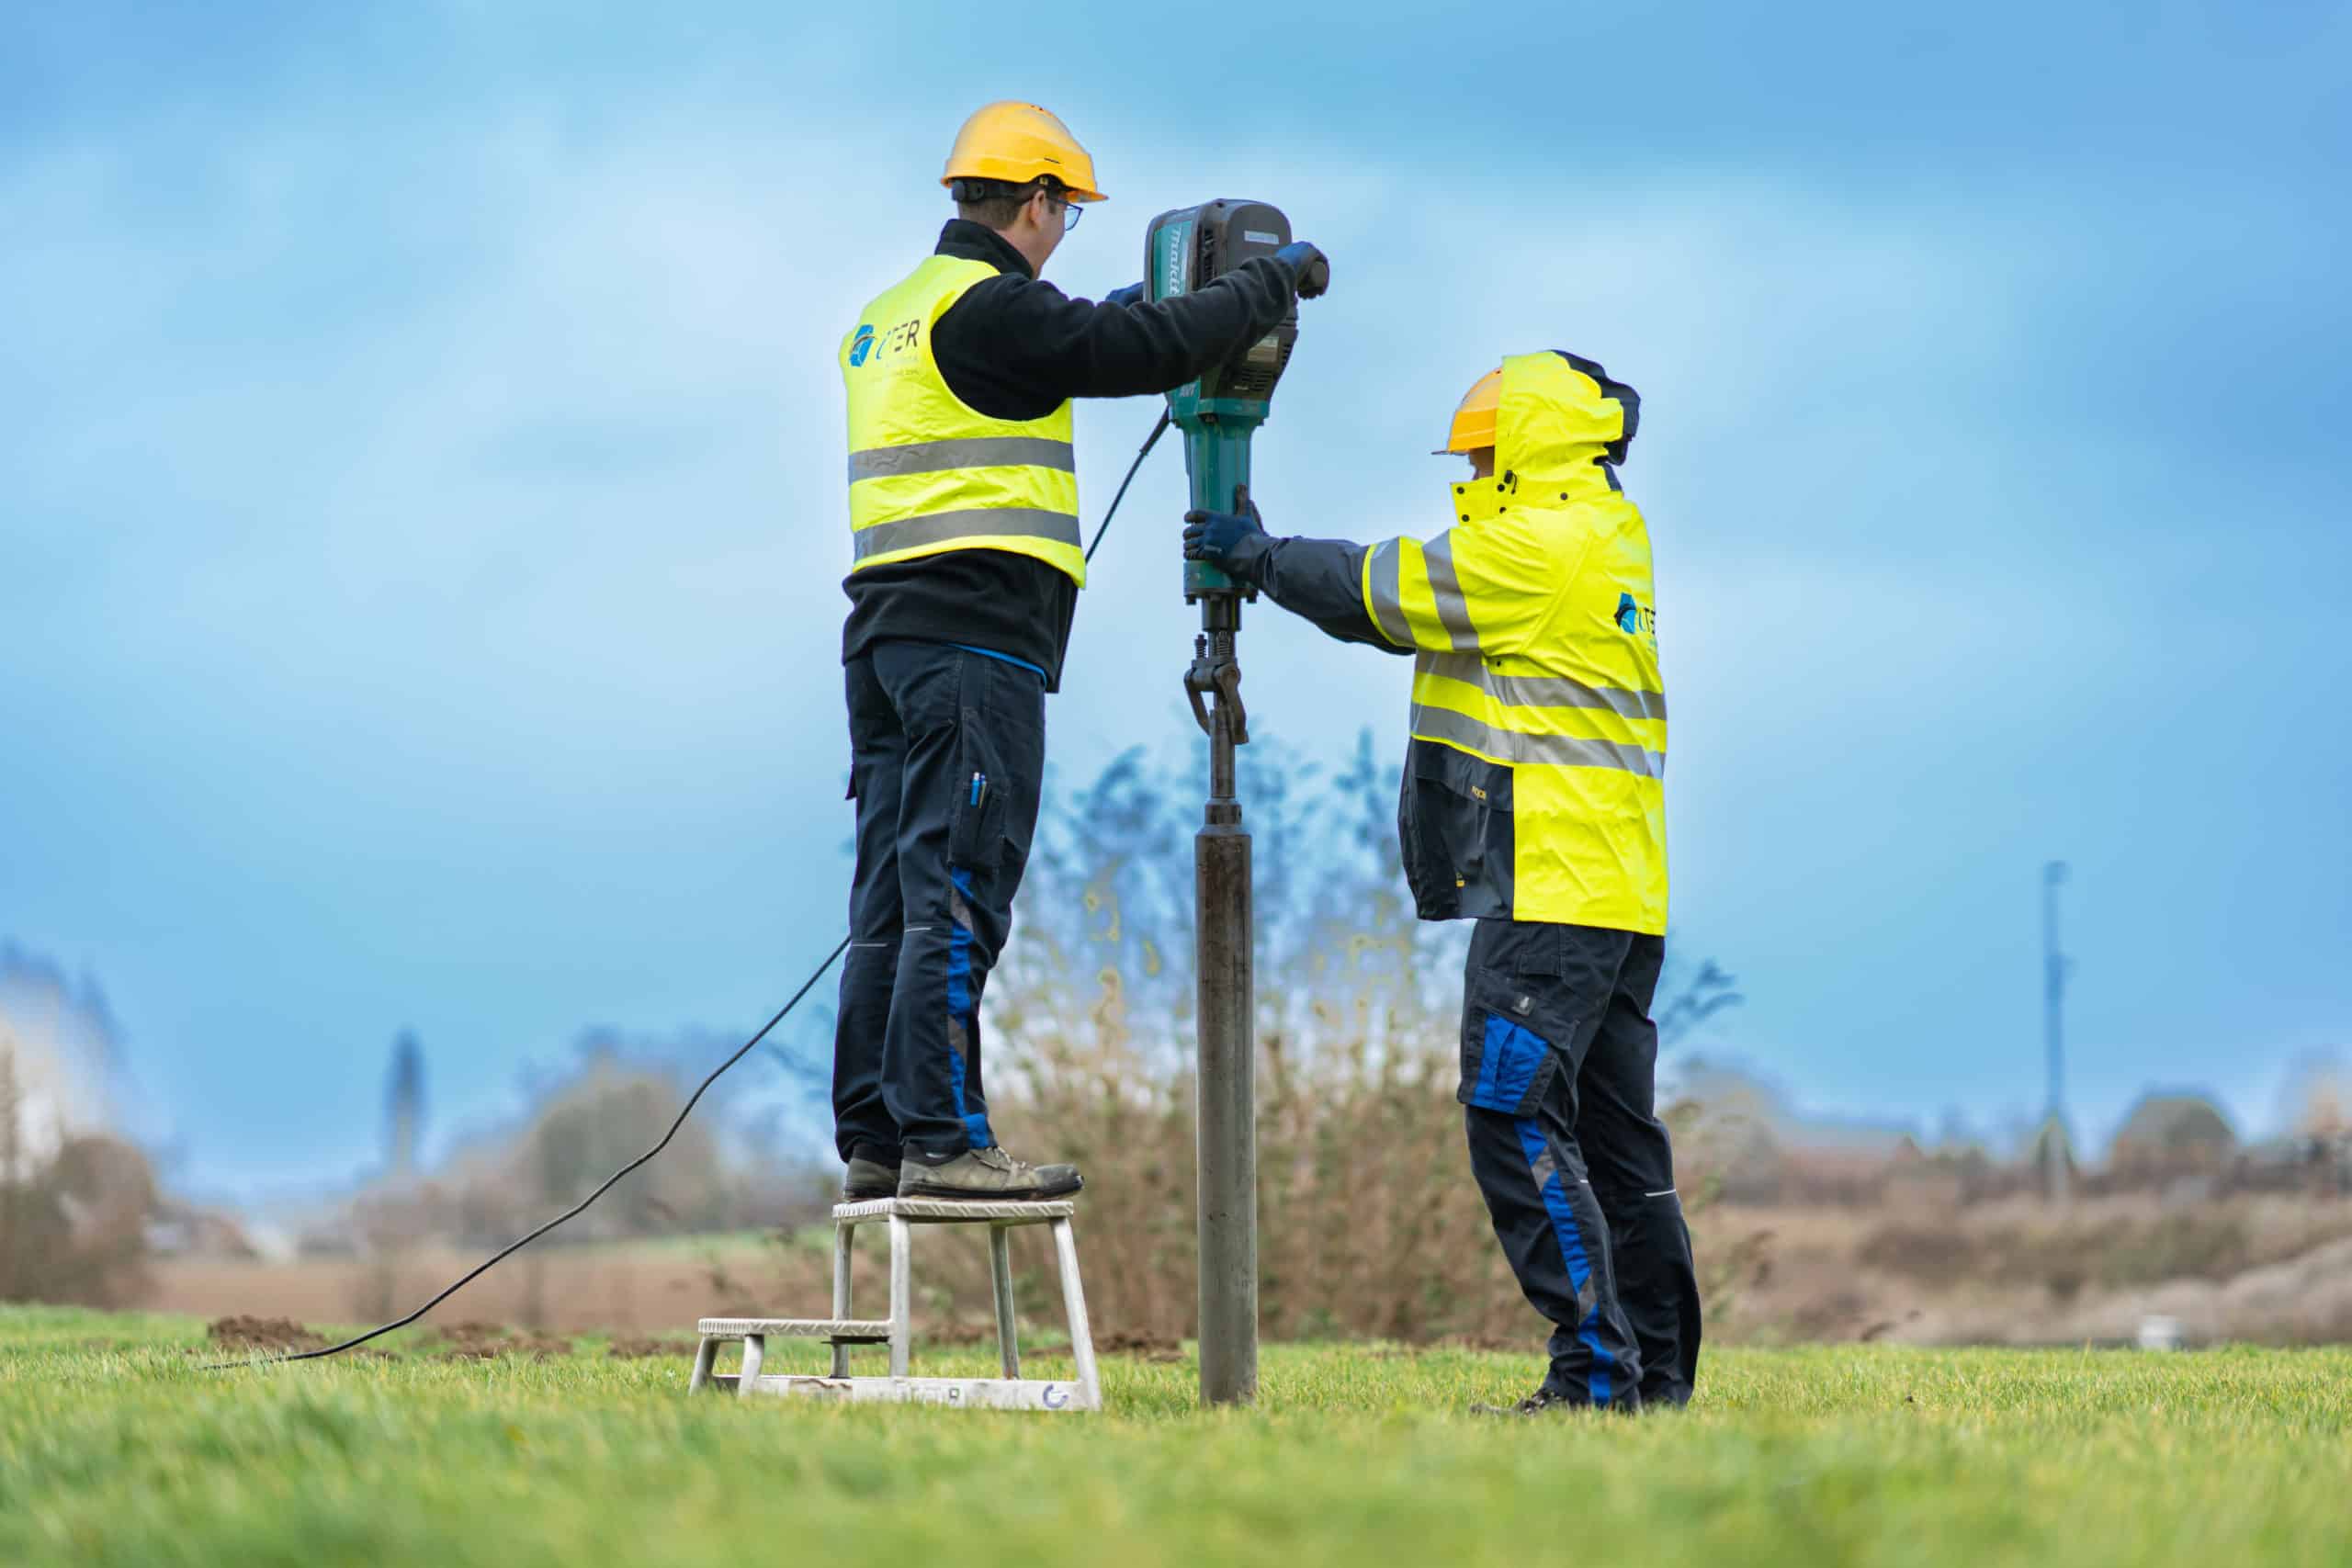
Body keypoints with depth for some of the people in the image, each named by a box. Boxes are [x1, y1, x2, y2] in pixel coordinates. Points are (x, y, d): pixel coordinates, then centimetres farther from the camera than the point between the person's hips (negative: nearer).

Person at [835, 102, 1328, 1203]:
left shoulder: (888, 318, 20)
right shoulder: (988, 307, -10)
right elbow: (1155, 349, -12)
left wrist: (1099, 323, 34)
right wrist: (1275, 281, 2)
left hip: (888, 635, 10)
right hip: (974, 634, -10)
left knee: (895, 899, 9)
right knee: (957, 893, -11)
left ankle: (873, 1142, 8)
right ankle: (942, 1140, -15)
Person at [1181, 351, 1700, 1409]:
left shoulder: (1541, 548, -10)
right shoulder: (1606, 541, 20)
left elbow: (1383, 590, -6)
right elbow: (1403, 601, 23)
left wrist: (1263, 557, 9)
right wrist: (1267, 558, 18)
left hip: (1553, 893, -10)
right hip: (1622, 896, 10)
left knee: (1517, 1122, -12)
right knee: (1613, 1136, 11)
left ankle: (1596, 1366, -16)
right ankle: (1658, 1371, 12)